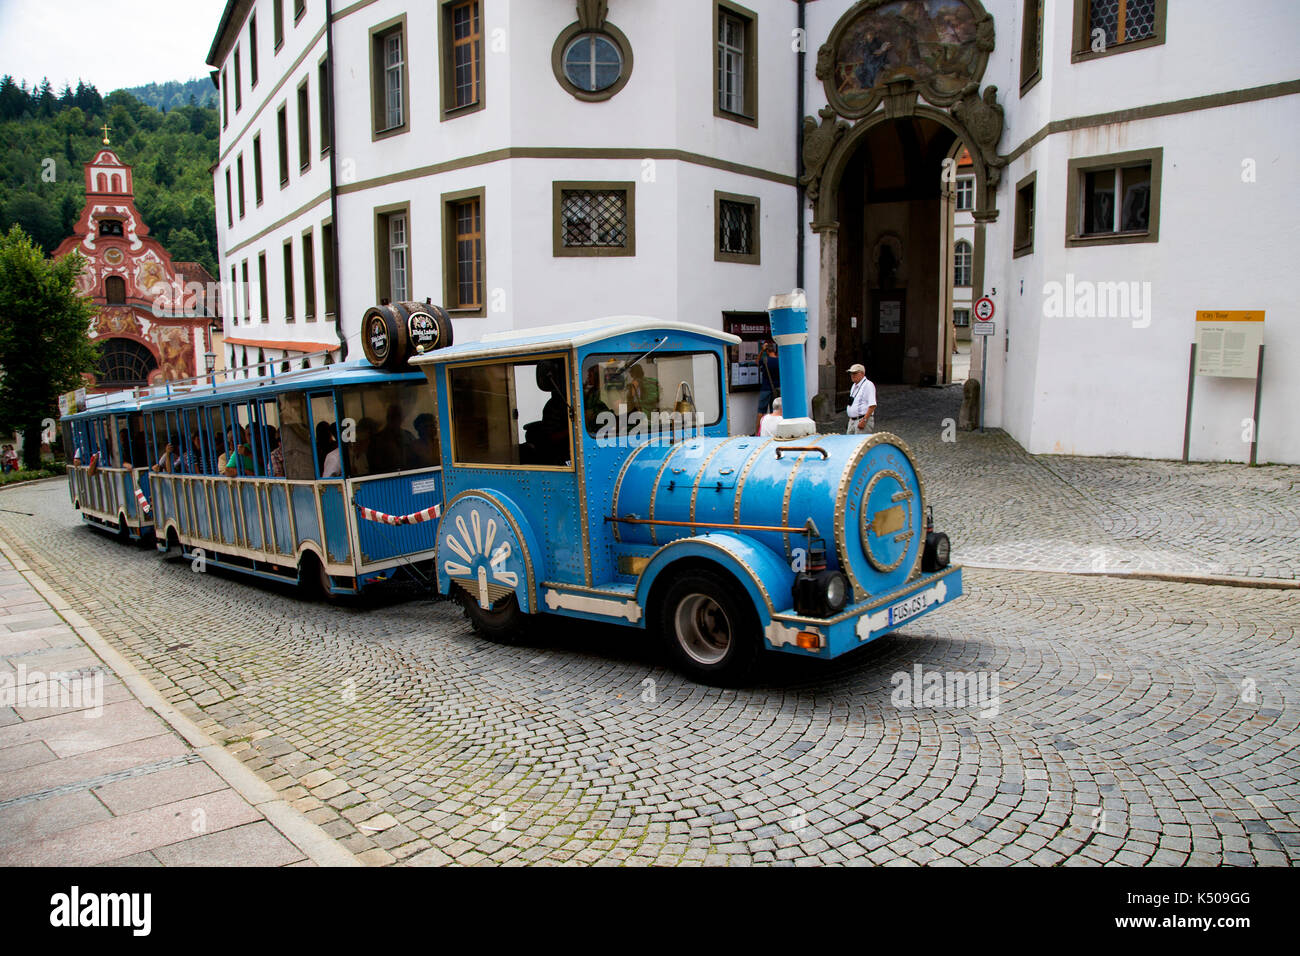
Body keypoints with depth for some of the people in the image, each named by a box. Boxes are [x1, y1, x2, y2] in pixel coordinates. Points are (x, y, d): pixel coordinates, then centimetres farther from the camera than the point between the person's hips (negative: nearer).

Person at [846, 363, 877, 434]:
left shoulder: (868, 385, -11)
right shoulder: (854, 386, 17)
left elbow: (872, 405, -19)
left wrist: (864, 420, -23)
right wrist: (850, 419, 17)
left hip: (863, 420, -9)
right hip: (852, 420, 9)